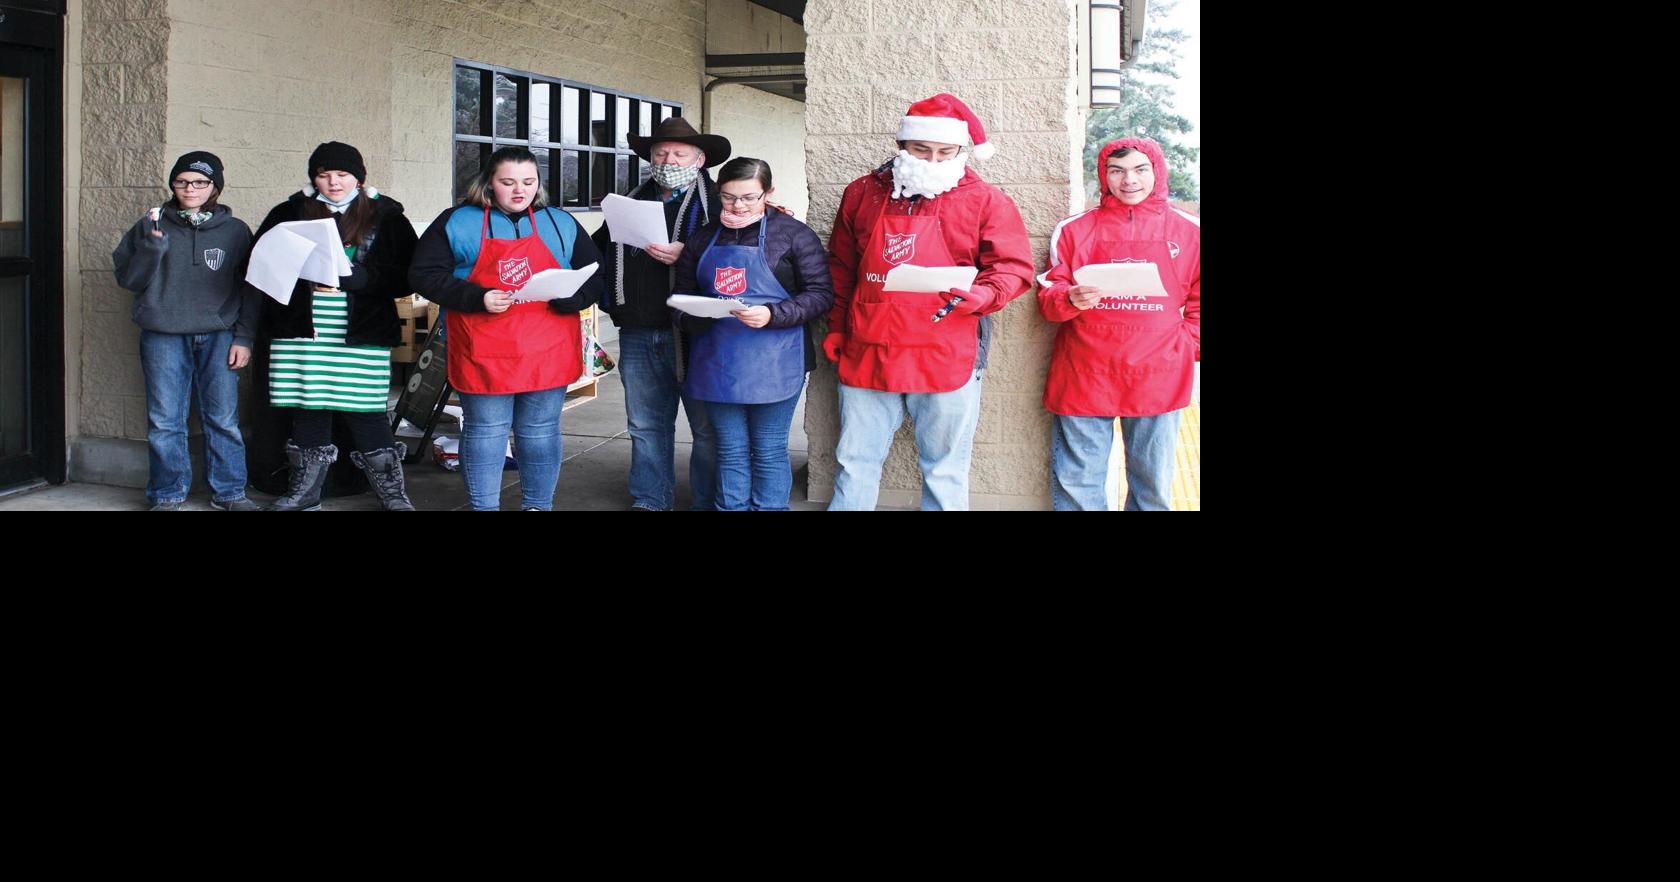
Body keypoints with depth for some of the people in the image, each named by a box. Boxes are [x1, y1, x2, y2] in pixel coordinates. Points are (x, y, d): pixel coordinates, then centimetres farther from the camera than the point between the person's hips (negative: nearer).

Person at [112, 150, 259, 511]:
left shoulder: (235, 231, 8)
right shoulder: (151, 226, 8)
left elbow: (249, 290, 8)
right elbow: (128, 279, 5)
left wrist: (243, 337, 0)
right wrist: (151, 247, -11)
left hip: (219, 338, 0)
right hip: (163, 338, 0)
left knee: (223, 419, 1)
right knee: (165, 422, 1)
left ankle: (229, 492, 13)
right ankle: (168, 495, 12)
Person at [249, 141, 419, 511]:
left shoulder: (385, 216, 4)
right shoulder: (290, 213, 12)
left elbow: (405, 276, -5)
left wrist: (348, 278, -17)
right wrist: (304, 277, -9)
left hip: (361, 337, -2)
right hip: (300, 333, 3)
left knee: (366, 412, -2)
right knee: (308, 411, 7)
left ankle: (392, 493, 11)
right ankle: (304, 493, 21)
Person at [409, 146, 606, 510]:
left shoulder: (561, 224, 9)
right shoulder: (457, 222, 1)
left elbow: (595, 277, 9)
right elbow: (425, 274, -3)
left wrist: (569, 297, -13)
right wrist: (477, 298, -16)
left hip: (547, 352, 2)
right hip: (483, 353, -2)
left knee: (541, 432, 9)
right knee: (484, 432, 4)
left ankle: (538, 505, 22)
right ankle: (484, 507, 16)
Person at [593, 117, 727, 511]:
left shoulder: (716, 201, -3)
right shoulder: (632, 201, 16)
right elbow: (597, 251, 21)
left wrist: (686, 256, -24)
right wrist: (611, 300, 6)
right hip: (639, 334, 6)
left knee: (707, 427, 2)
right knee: (646, 426, 14)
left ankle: (709, 502, 13)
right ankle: (649, 501, 25)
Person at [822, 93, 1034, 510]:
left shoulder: (985, 201, 1)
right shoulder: (863, 193, 11)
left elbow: (1014, 268, -4)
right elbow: (841, 268, 19)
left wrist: (982, 295, -23)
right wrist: (837, 327, 15)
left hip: (946, 360, -3)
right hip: (867, 354, 3)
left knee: (944, 474, 4)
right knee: (855, 465, 9)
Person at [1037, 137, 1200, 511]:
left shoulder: (1188, 232, 6)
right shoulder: (1075, 230, 6)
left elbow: (1198, 302, 12)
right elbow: (1048, 297, 4)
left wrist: (1188, 346, -1)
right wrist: (1071, 299, -16)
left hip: (1158, 378, 0)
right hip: (1084, 377, 0)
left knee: (1153, 485, 7)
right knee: (1077, 487, 4)